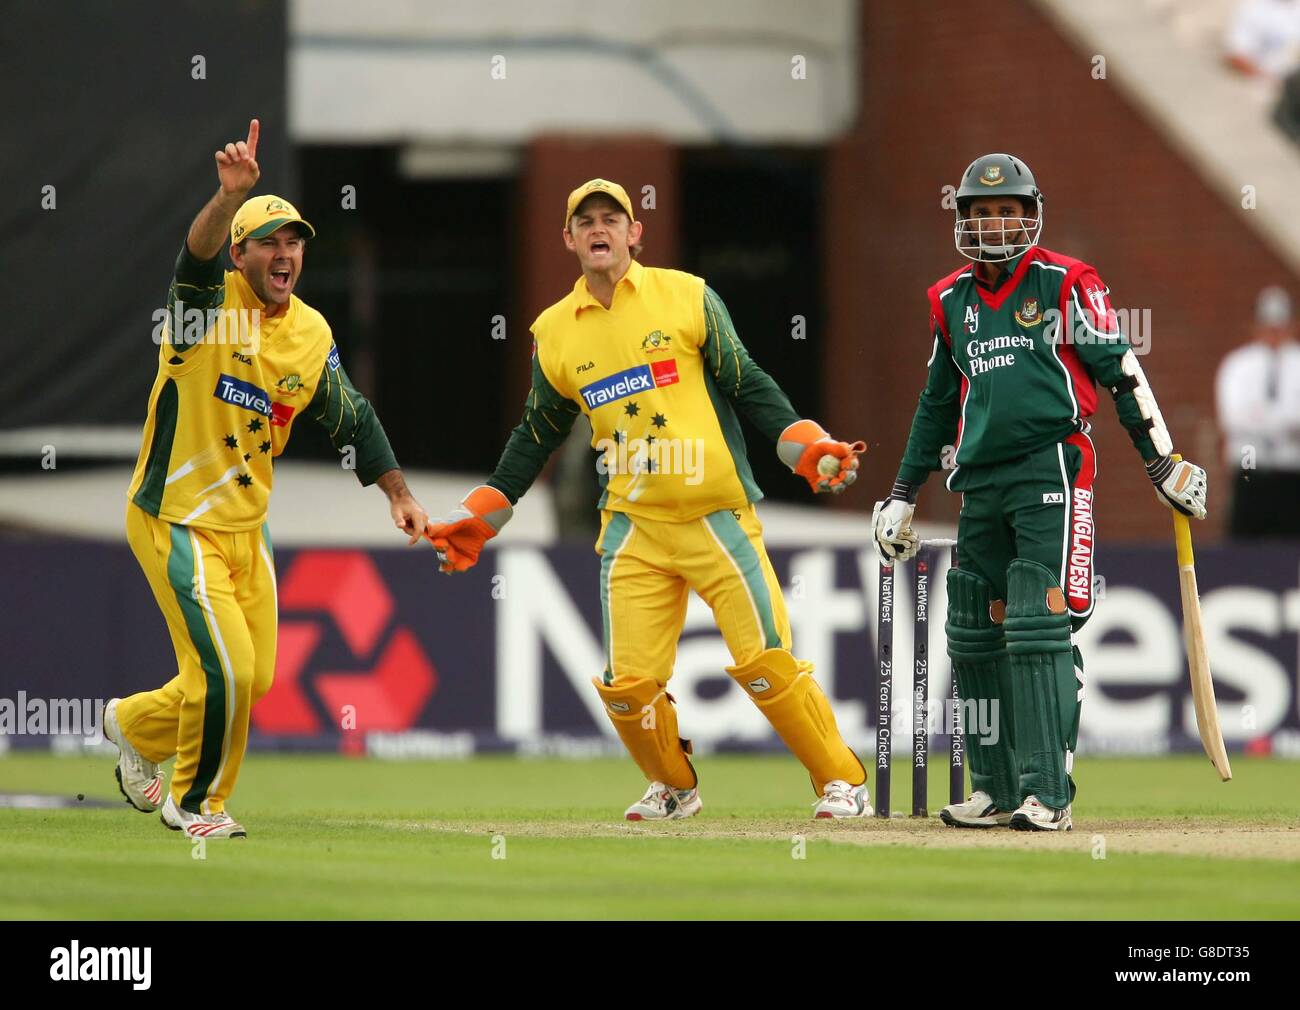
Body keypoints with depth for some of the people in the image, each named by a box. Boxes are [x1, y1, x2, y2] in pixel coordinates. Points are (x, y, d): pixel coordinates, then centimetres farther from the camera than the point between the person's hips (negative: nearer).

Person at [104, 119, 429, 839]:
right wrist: (230, 196, -55)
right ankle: (196, 802, 13)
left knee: (254, 679, 13)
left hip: (246, 525, 7)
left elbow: (351, 419, 12)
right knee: (226, 670, -11)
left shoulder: (311, 334, 4)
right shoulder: (210, 304, -15)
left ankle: (136, 724, 39)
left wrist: (398, 494, 4)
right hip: (176, 520, -7)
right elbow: (198, 256, -37)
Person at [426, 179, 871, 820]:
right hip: (633, 528, 3)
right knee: (627, 683, -4)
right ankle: (674, 787, 22)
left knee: (765, 660, -11)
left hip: (716, 516, -3)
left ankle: (842, 783, 4)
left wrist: (809, 452, -10)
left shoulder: (688, 298, 1)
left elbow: (749, 388, 2)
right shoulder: (554, 332, 8)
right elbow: (537, 434, 20)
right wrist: (480, 519, 18)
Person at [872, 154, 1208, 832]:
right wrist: (903, 495, 26)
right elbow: (937, 405, 25)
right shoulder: (951, 300, 16)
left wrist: (1164, 463, -4)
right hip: (980, 483, 6)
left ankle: (1047, 793, -13)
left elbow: (1120, 371, 0)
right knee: (973, 636, 5)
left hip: (1050, 471, -6)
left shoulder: (1066, 285, 0)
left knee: (1039, 630, -14)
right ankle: (996, 788, 14)